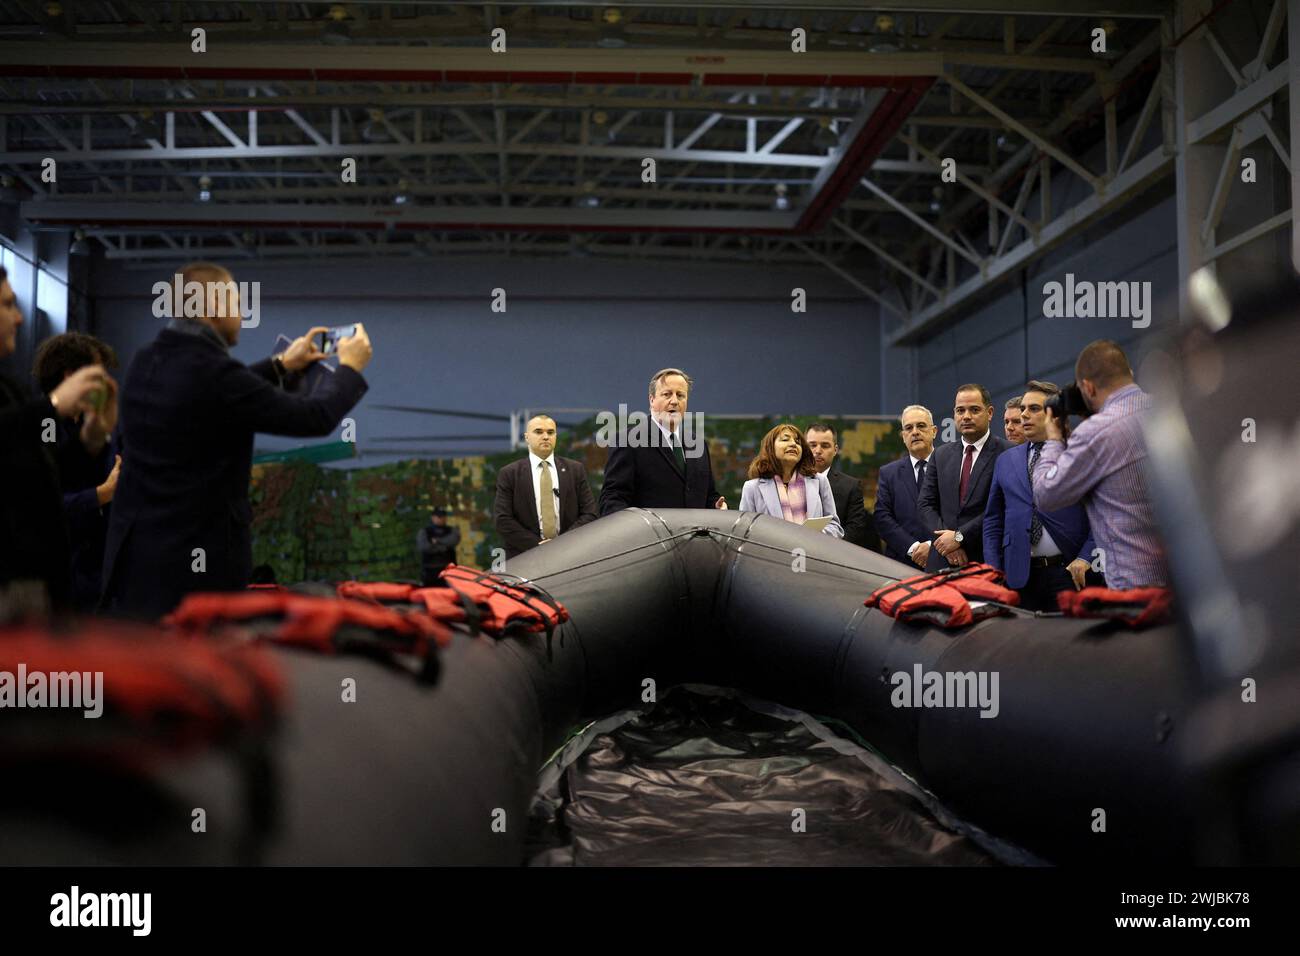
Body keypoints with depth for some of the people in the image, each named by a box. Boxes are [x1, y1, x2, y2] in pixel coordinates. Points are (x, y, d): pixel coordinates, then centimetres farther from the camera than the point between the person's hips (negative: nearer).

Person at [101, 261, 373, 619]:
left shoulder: (146, 362, 5)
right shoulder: (214, 371, -20)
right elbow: (315, 417, -12)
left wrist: (283, 365, 29)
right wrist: (350, 366, 6)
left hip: (134, 551, 8)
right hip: (199, 559, -8)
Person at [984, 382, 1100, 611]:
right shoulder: (1005, 461, 14)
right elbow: (993, 519, 15)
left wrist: (1085, 558, -11)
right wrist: (994, 571, 5)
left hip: (1068, 573, -3)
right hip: (1018, 575, 3)